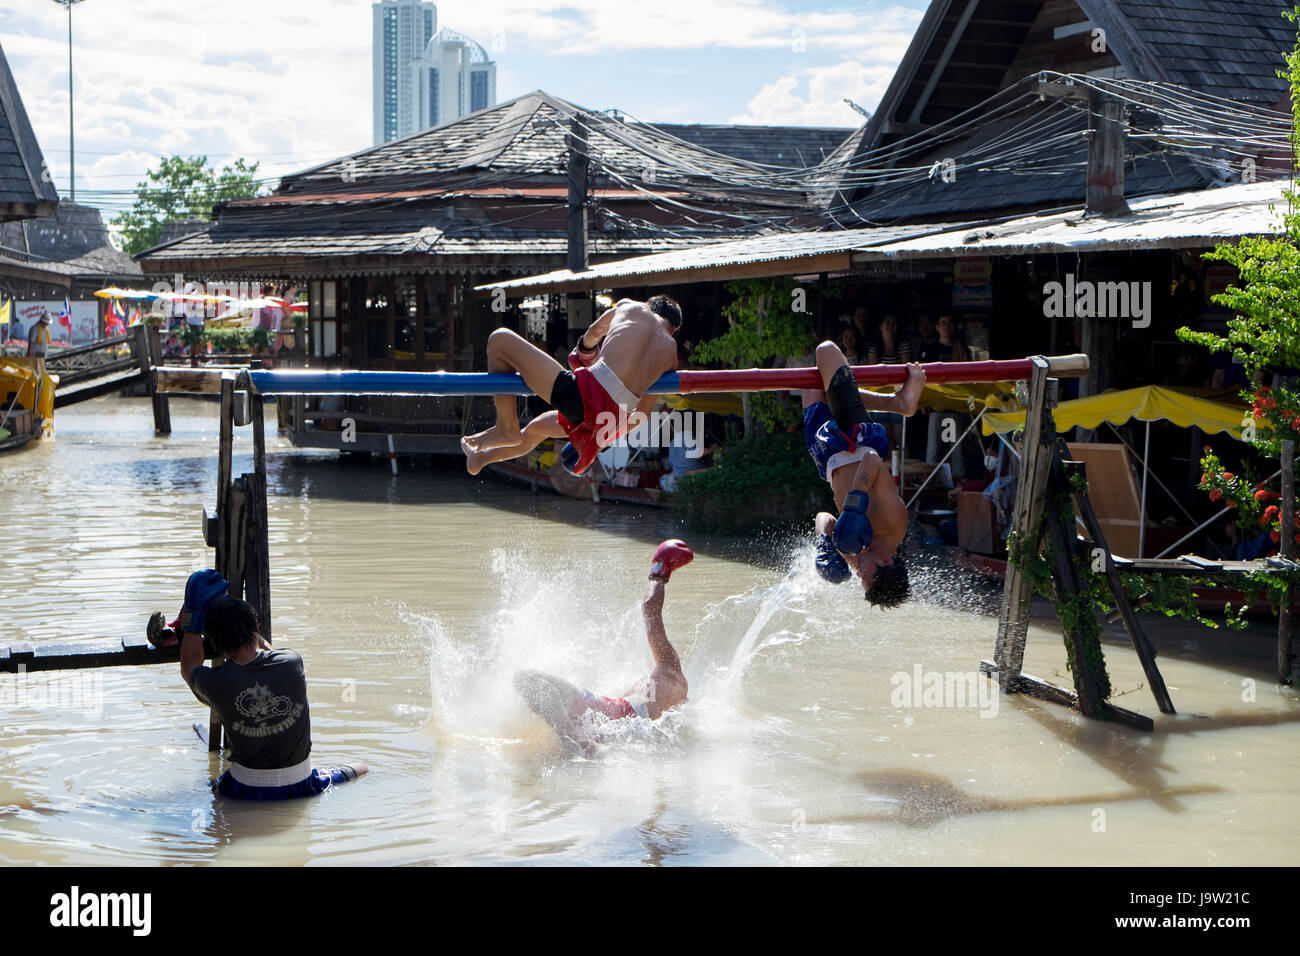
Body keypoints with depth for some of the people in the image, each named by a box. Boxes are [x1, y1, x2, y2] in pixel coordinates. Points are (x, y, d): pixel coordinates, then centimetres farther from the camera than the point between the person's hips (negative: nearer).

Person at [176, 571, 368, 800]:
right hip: (299, 787, 0)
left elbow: (190, 667, 10)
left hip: (246, 792, 0)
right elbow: (267, 650, 13)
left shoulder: (215, 683, -19)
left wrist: (193, 614, 12)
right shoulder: (292, 663, -16)